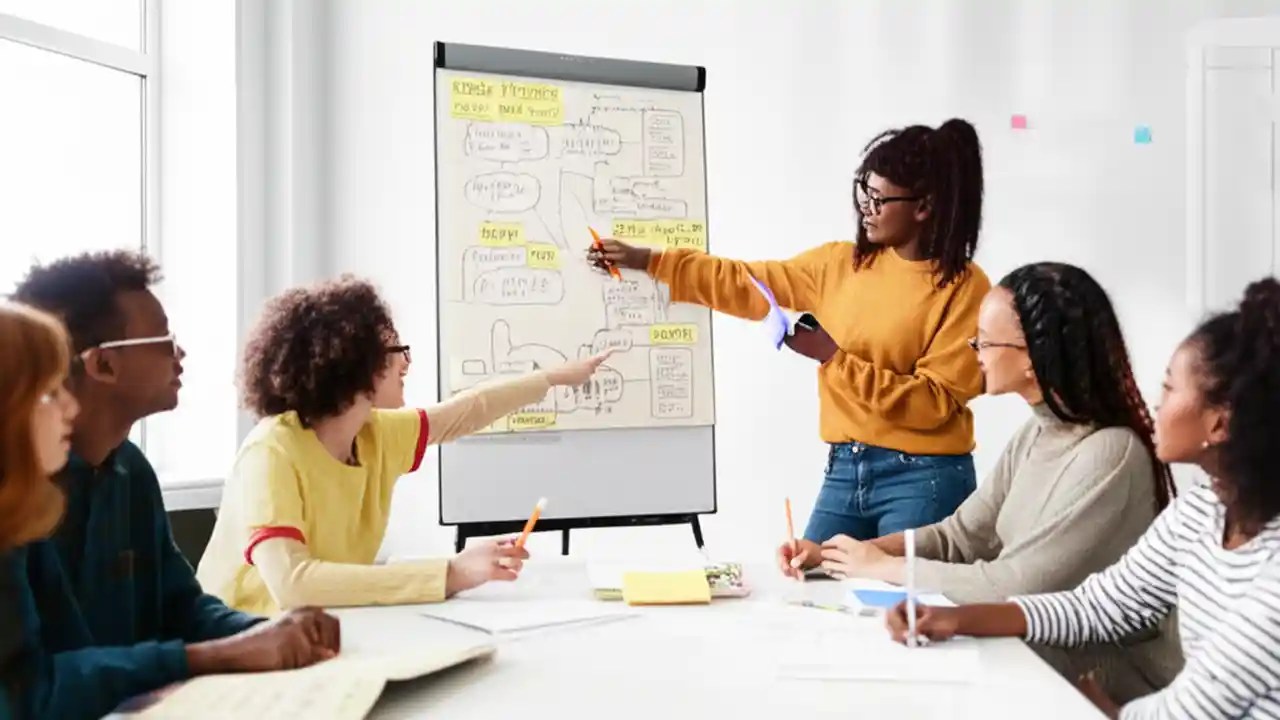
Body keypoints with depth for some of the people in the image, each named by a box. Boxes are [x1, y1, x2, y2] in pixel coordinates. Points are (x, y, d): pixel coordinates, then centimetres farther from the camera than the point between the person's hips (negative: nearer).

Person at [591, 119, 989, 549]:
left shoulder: (964, 287, -10)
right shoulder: (841, 263, 7)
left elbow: (935, 401, -14)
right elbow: (747, 285, 13)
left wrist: (834, 358, -20)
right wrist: (646, 261, 10)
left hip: (923, 480, -5)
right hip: (844, 470, 6)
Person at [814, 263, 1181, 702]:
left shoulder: (1110, 456, -25)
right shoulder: (1036, 435, 4)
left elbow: (1013, 586, -26)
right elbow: (958, 536, 5)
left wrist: (883, 567, -14)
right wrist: (840, 554, -7)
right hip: (1042, 662, 7)